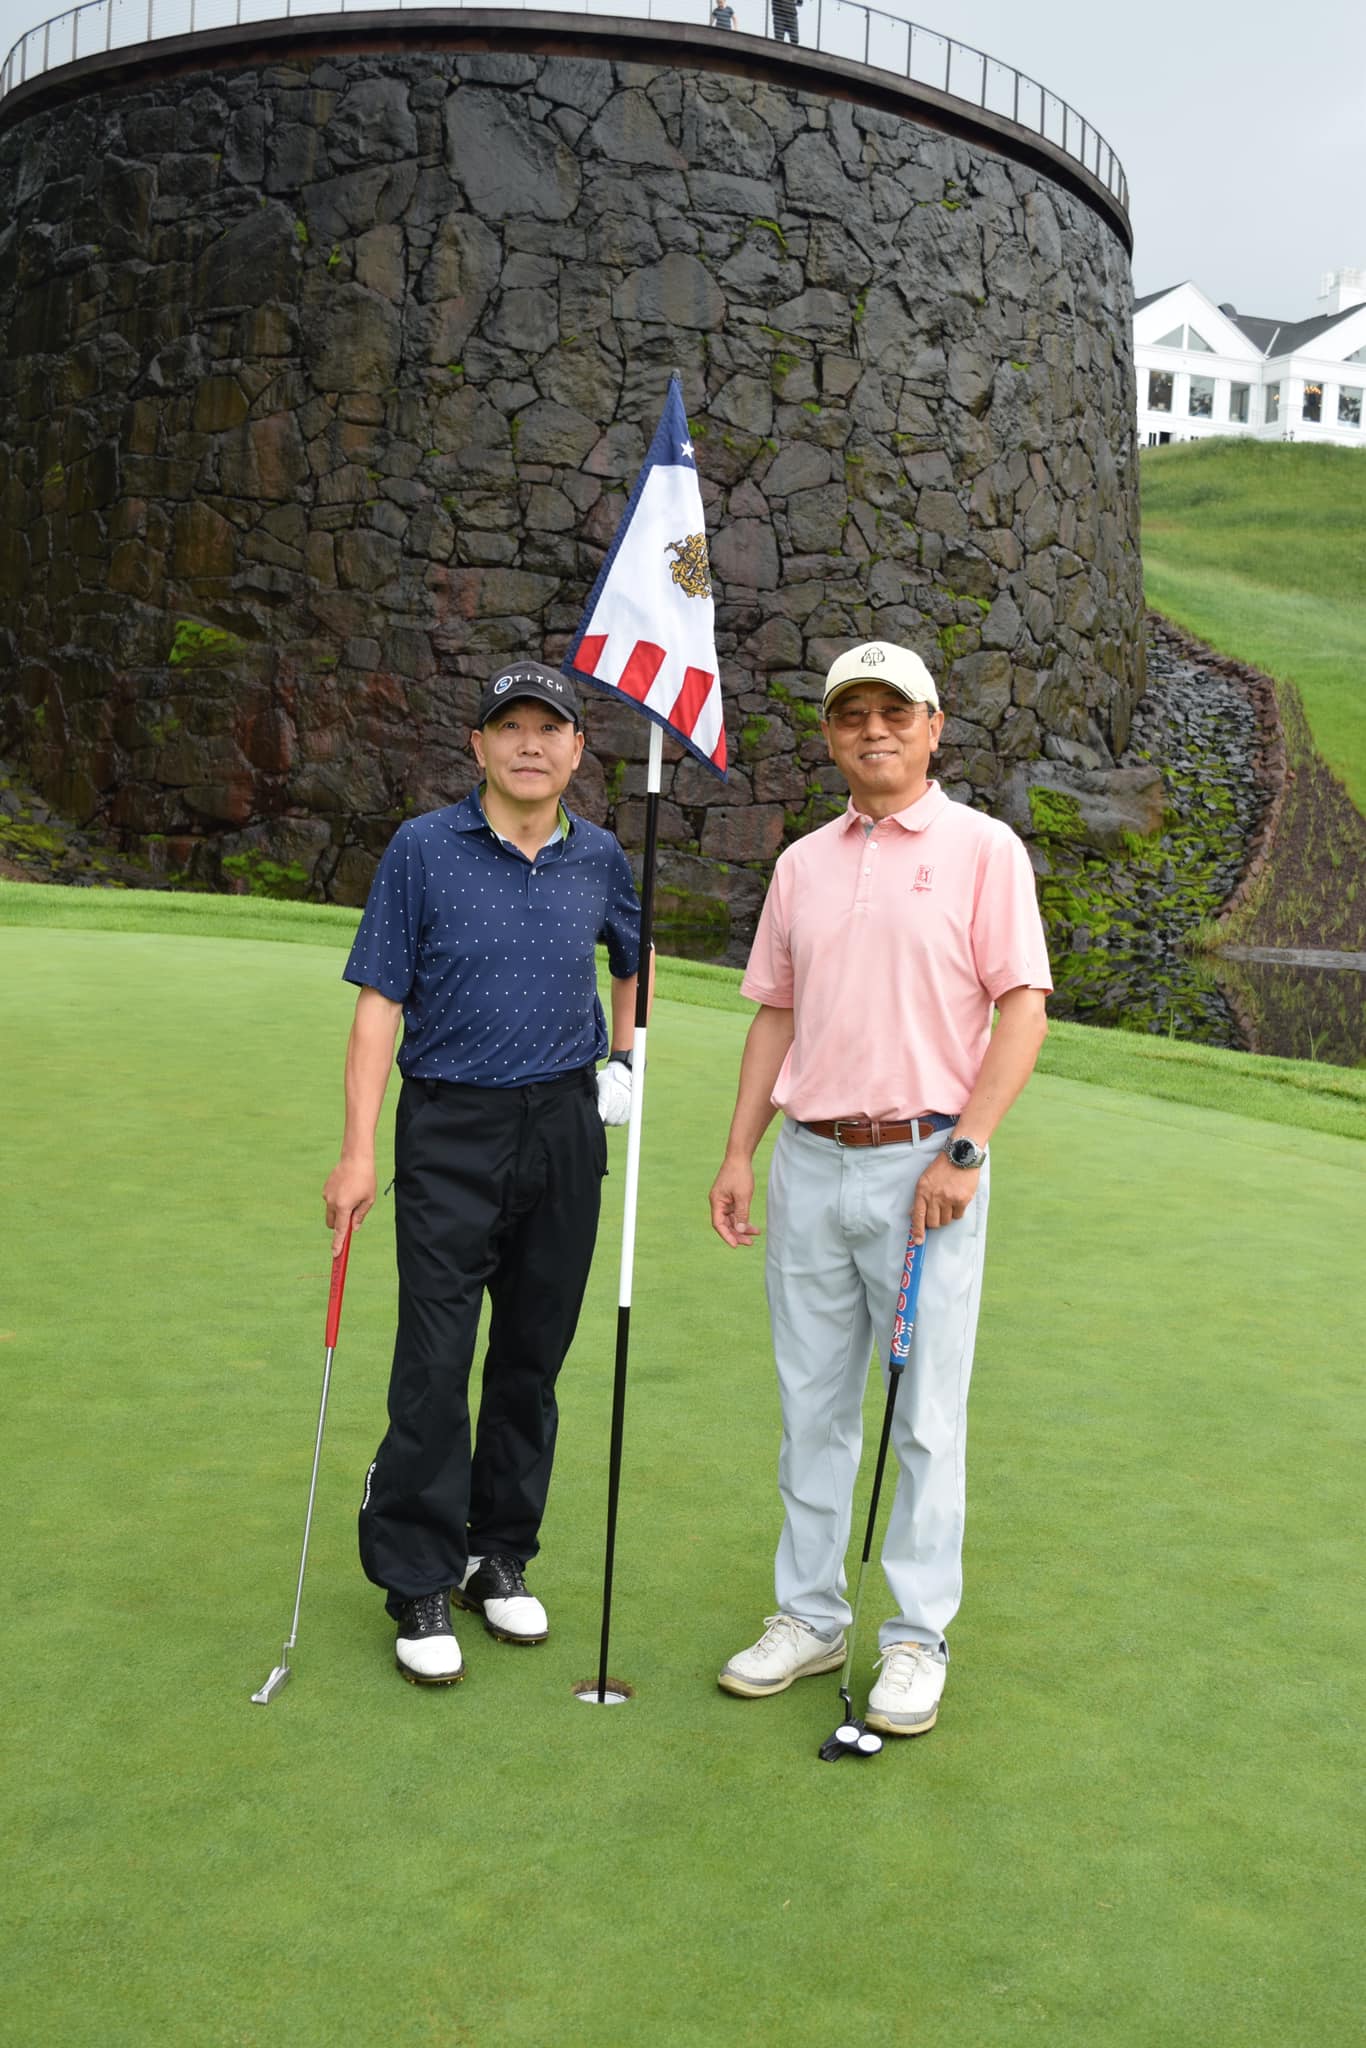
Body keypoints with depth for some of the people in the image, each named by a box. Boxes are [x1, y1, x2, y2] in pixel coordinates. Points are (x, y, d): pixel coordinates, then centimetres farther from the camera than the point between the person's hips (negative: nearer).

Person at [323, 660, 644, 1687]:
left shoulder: (600, 858, 6)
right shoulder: (423, 850, -4)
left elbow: (633, 961, 26)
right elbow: (381, 1004, -5)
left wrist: (625, 1063, 13)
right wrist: (359, 1150, -11)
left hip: (565, 1128, 3)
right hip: (452, 1129, -3)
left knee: (534, 1355, 10)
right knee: (434, 1362, -4)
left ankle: (500, 1555, 24)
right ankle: (421, 1582, 9)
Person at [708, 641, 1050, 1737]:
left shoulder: (983, 849, -2)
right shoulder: (802, 864, 13)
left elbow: (1023, 1007, -8)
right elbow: (776, 1015, 15)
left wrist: (965, 1151, -15)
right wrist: (739, 1151, 7)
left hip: (926, 1164, -4)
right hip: (810, 1163, 5)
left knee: (926, 1416, 2)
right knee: (813, 1407, 11)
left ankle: (919, 1639, 15)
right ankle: (809, 1617, 24)